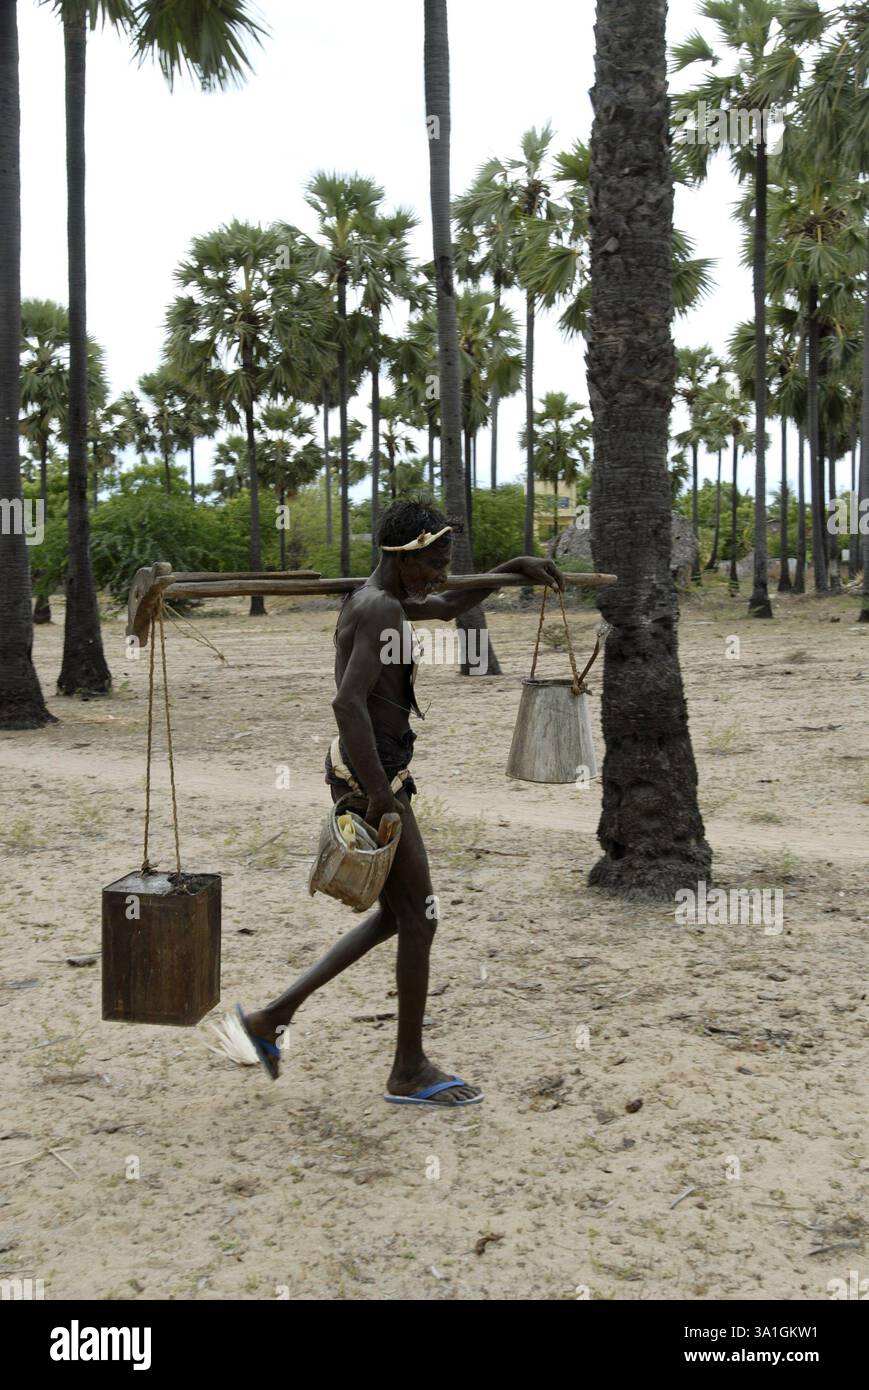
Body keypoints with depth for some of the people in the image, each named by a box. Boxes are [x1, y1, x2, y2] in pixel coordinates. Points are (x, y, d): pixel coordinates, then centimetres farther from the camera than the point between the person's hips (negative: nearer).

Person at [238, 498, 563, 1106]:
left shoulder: (373, 597, 15)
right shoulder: (383, 611, -17)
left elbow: (450, 606, 32)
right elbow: (349, 702, -28)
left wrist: (514, 566, 24)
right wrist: (379, 793, -25)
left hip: (369, 770, 11)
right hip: (371, 773, -11)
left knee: (393, 918, 19)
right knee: (420, 919, 1)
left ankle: (273, 1016, 21)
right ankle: (410, 1072, 16)